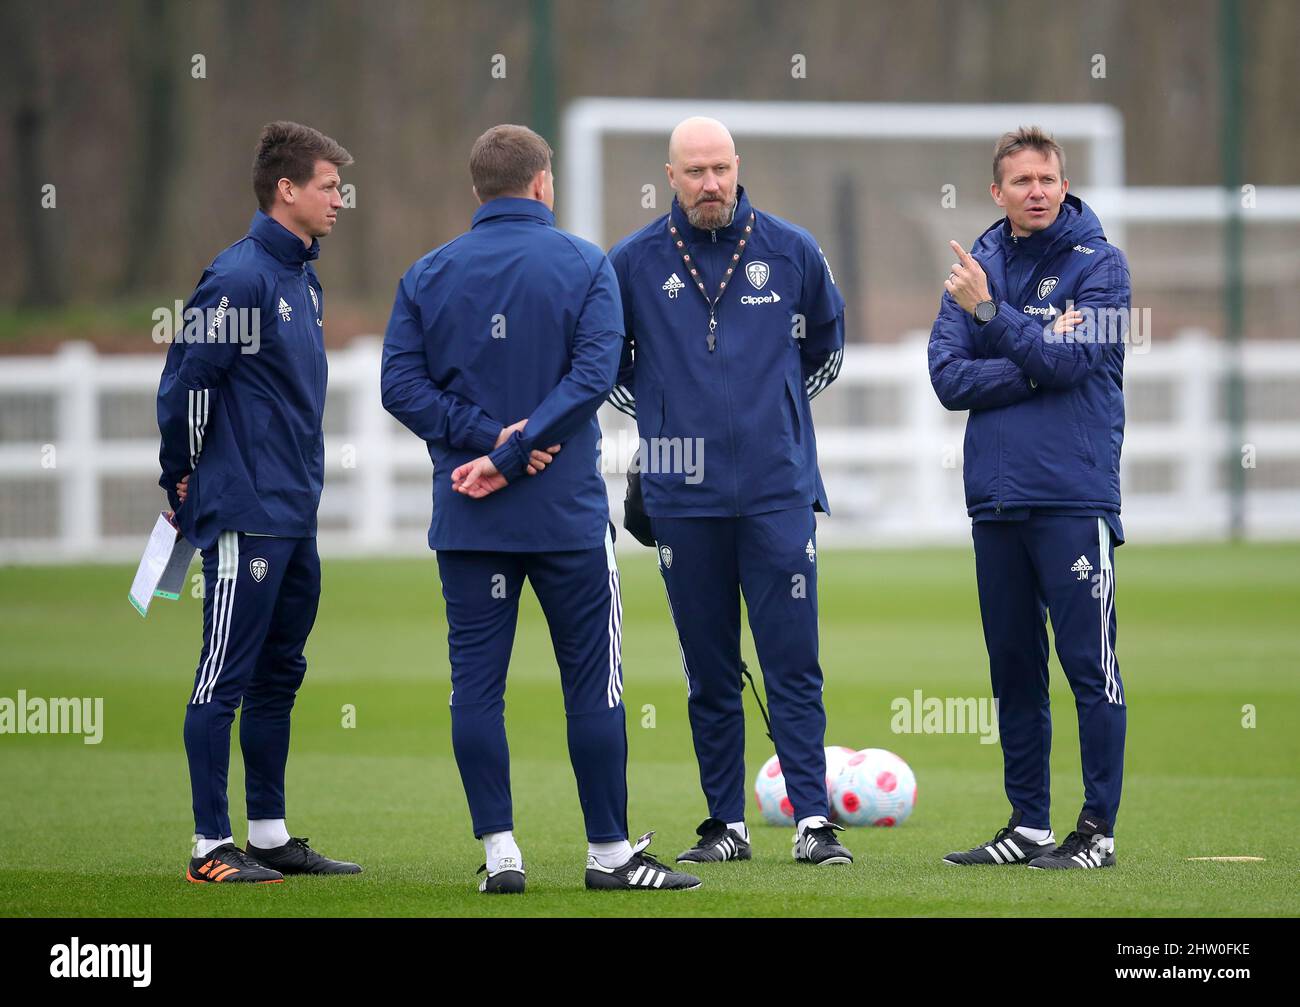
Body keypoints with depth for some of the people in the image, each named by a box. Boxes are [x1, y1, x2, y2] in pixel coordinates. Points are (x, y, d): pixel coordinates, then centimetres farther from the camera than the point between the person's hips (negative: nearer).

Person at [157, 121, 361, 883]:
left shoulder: (304, 279, 14)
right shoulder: (240, 277, -15)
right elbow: (186, 382, -15)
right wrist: (185, 484, -5)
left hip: (296, 518, 9)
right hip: (246, 518, -9)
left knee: (279, 676, 13)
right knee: (226, 678, -4)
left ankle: (271, 834, 21)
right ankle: (212, 846, 0)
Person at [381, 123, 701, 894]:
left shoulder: (428, 275, 5)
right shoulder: (585, 266, -2)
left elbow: (402, 385, -3)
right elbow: (594, 373, -14)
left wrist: (487, 438, -8)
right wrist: (512, 451, -14)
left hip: (466, 516, 2)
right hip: (568, 512, -2)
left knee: (477, 679, 5)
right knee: (593, 679, 5)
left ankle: (499, 851, 2)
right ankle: (610, 852, 7)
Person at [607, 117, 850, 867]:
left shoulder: (792, 251, 3)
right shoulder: (635, 262, 2)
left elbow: (826, 344, 19)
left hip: (780, 488, -1)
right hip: (684, 495, 1)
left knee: (794, 662, -6)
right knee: (709, 671, 6)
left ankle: (814, 820, -6)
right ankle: (727, 825, 12)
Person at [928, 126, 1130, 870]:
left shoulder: (1099, 264, -1)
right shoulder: (978, 267, 11)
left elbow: (1071, 362, -13)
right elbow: (950, 378, 0)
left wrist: (990, 311, -14)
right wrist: (1036, 363, -11)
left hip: (1073, 497, -5)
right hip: (997, 498, 5)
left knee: (1090, 663, -5)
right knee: (1014, 668, 10)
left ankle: (1099, 828, -1)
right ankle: (1028, 824, 17)